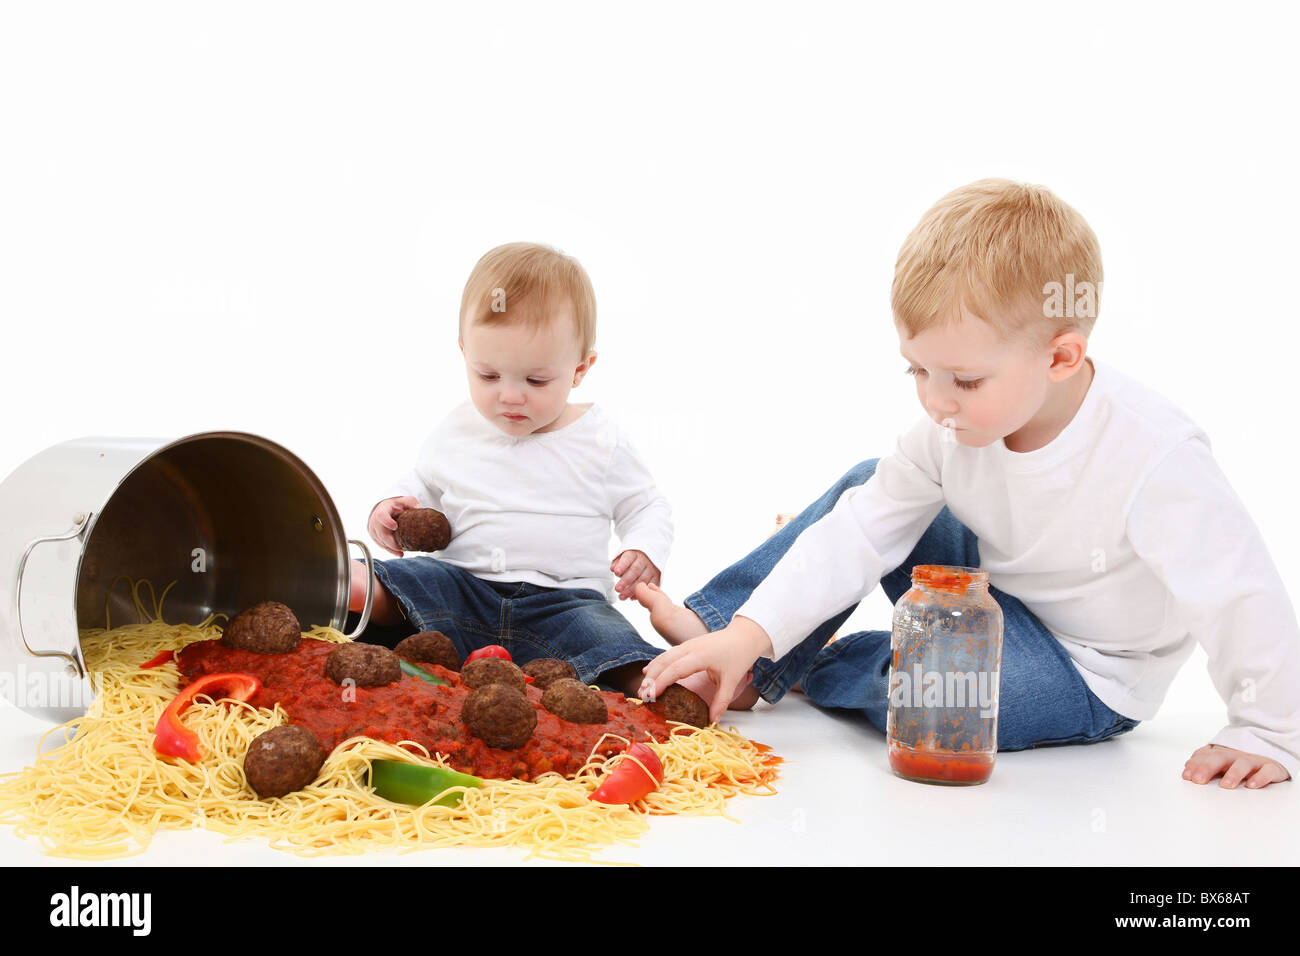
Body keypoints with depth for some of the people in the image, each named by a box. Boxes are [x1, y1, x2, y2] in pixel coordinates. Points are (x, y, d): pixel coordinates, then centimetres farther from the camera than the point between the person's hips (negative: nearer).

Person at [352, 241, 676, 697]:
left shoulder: (600, 440, 3)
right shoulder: (456, 433, 8)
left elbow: (646, 507, 13)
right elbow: (423, 482, 26)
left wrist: (645, 554, -9)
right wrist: (394, 505, 3)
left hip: (563, 600, -2)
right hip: (463, 589, 3)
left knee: (606, 636, -32)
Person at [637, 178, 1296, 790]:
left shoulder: (1154, 458, -34)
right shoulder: (954, 430, -15)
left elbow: (1241, 598, -27)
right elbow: (861, 530, -16)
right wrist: (750, 633, -25)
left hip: (1091, 679, -6)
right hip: (997, 604, 6)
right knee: (867, 485, -2)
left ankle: (805, 670, -3)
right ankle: (719, 622, 3)